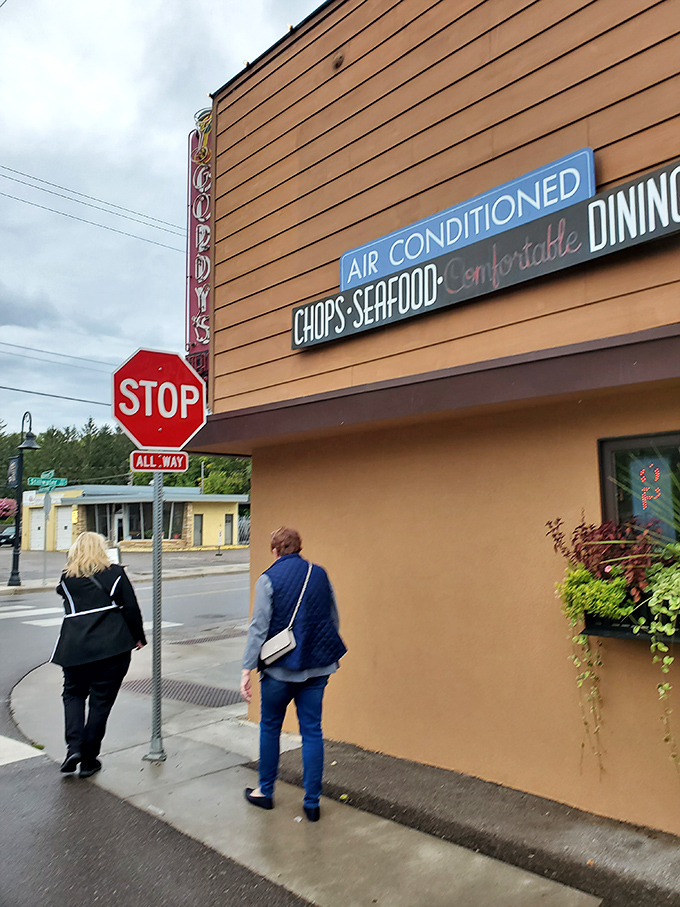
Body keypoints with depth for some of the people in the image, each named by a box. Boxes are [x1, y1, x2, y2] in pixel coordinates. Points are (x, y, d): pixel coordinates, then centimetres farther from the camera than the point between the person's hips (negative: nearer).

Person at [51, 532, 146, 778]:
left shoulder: (67, 577, 4)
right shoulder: (115, 573, 0)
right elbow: (131, 609, 0)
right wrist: (139, 637, 11)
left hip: (74, 647, 2)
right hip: (113, 646, -1)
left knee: (73, 694, 21)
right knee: (101, 701, 8)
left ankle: (74, 747, 4)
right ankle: (89, 760, 15)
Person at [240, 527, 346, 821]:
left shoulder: (269, 579, -9)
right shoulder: (320, 575, 3)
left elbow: (259, 628, -12)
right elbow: (334, 621, 10)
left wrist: (247, 670, -8)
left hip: (279, 669, -3)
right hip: (317, 668, 3)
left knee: (270, 728, 17)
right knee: (312, 732, 10)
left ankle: (265, 791, 31)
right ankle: (312, 802, 15)